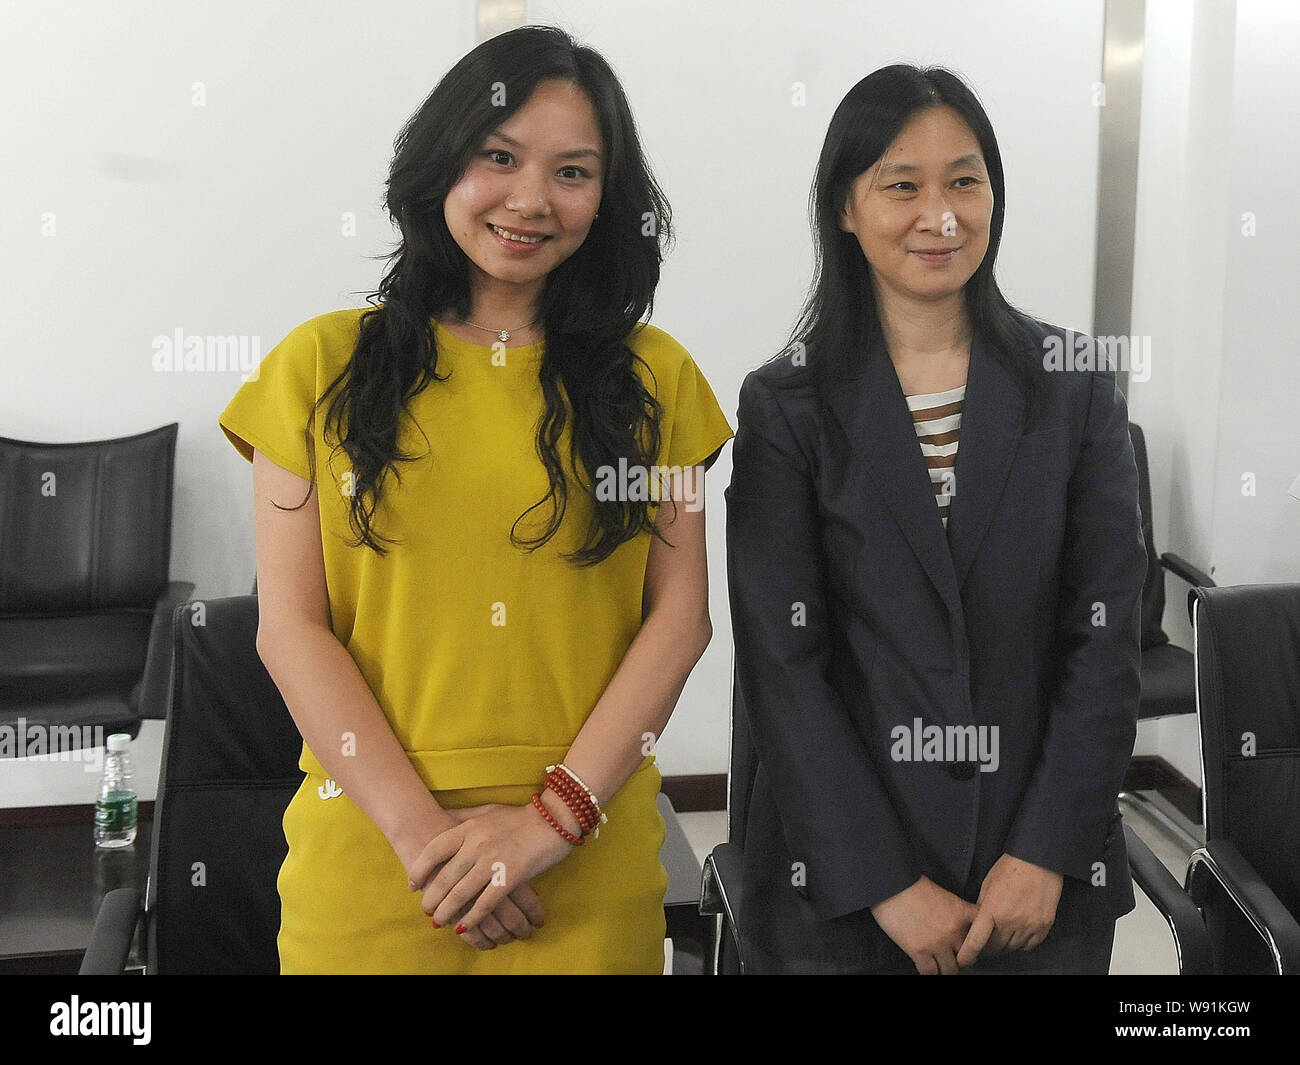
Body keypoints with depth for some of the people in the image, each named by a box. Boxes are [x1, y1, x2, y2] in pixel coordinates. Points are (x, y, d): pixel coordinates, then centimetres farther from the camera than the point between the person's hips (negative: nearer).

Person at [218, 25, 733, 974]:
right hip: (370, 853, 0)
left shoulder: (655, 377, 5)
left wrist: (554, 815, -10)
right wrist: (421, 828, -10)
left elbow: (680, 616, 0)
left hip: (592, 859, 1)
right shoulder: (325, 365, 2)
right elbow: (290, 624, -2)